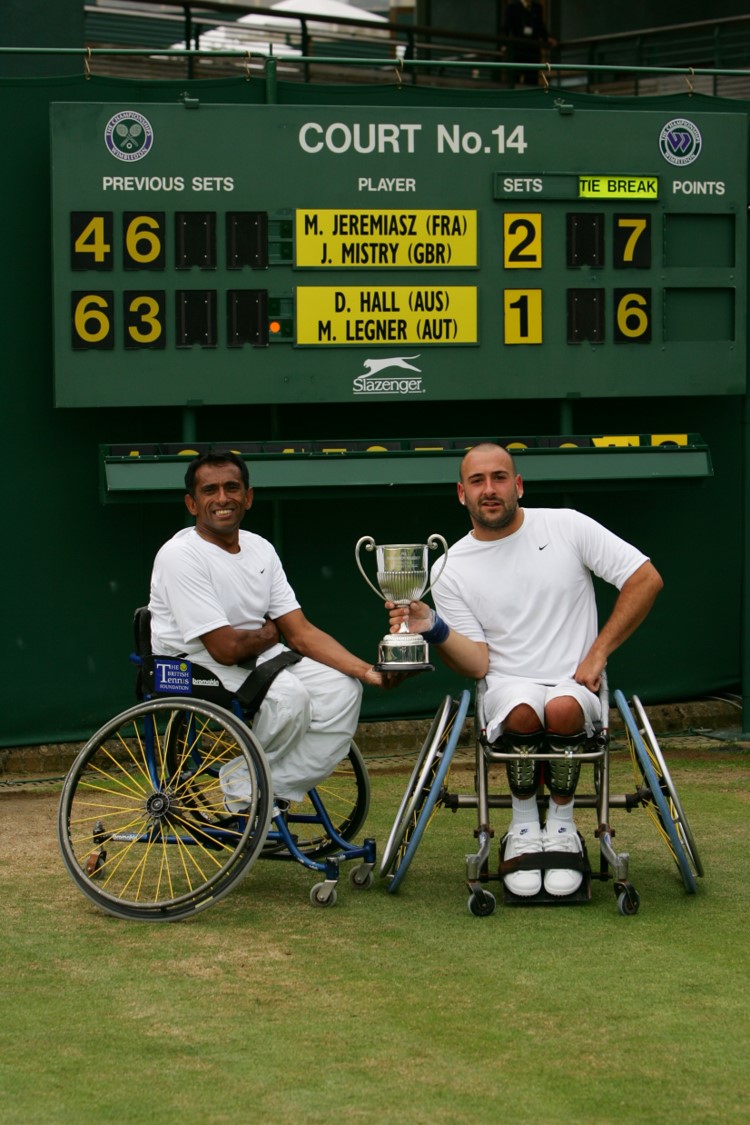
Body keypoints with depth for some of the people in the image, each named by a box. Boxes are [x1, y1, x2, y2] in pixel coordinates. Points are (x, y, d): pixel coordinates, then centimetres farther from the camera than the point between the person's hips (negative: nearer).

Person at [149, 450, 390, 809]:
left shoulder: (260, 550, 4)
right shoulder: (180, 555, -21)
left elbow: (301, 633, 1)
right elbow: (225, 648, -25)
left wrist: (368, 670, -12)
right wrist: (266, 635, -3)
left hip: (252, 661, 8)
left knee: (341, 687, -12)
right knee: (288, 696, -31)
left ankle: (274, 791, -7)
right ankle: (241, 789, -7)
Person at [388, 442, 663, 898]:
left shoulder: (567, 526, 3)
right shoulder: (451, 570, 5)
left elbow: (646, 579, 1)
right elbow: (478, 663, 0)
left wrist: (598, 653, -4)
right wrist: (435, 630, -20)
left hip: (575, 683, 0)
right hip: (509, 685, 0)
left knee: (562, 708, -37)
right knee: (523, 711, -36)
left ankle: (562, 823, -12)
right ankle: (523, 825, -12)